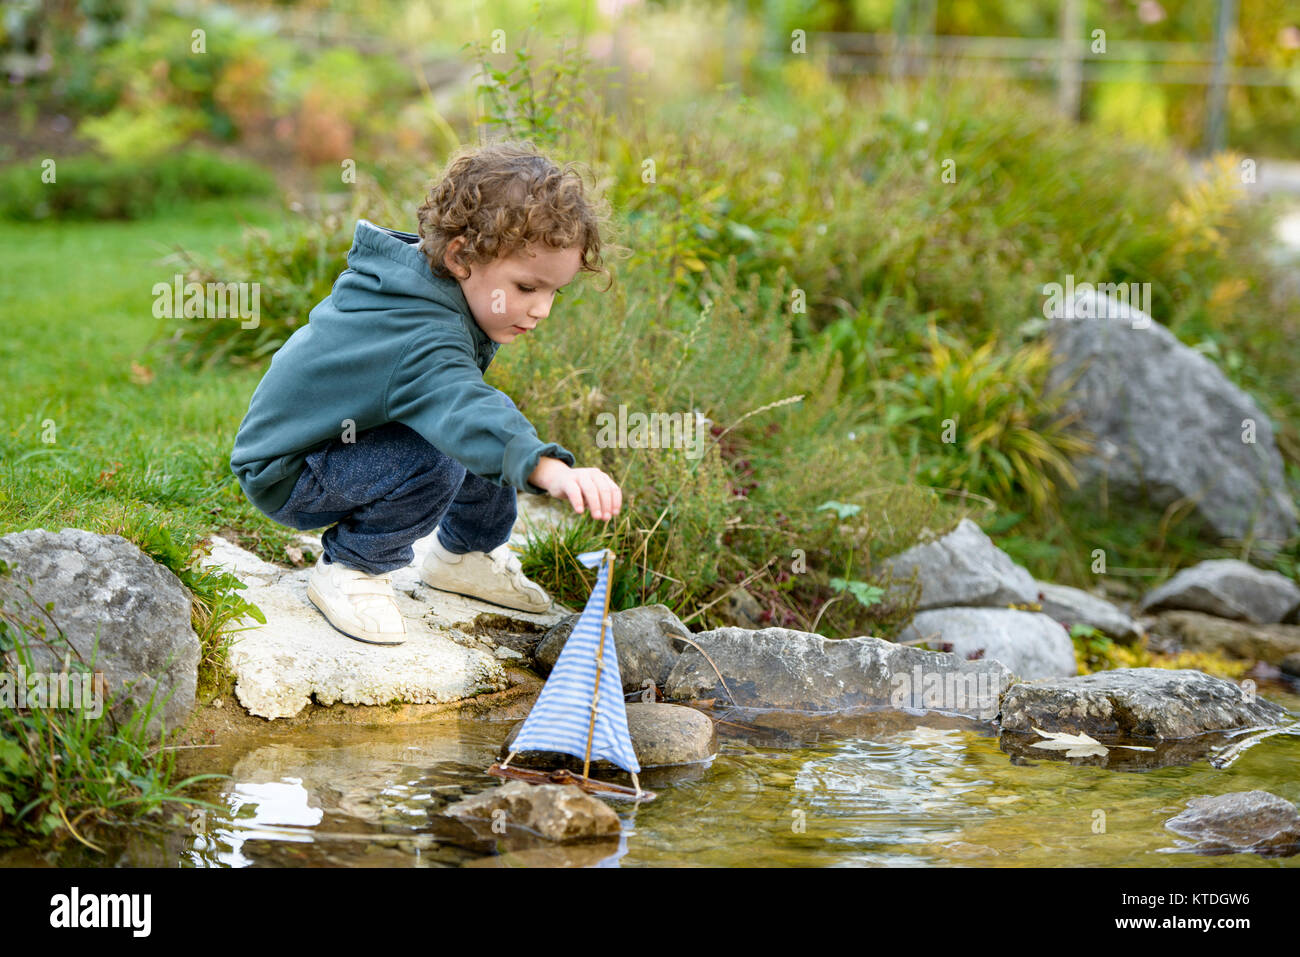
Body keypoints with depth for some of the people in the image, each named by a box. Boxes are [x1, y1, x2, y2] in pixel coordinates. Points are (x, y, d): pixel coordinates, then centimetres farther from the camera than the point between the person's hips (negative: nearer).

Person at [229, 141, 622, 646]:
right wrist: (547, 468, -71)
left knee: (499, 429, 3)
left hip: (343, 433, 10)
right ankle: (349, 570, -12)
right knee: (436, 463, -34)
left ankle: (465, 552, 24)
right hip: (285, 474, -10)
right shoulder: (419, 338, -36)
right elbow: (462, 411, -56)